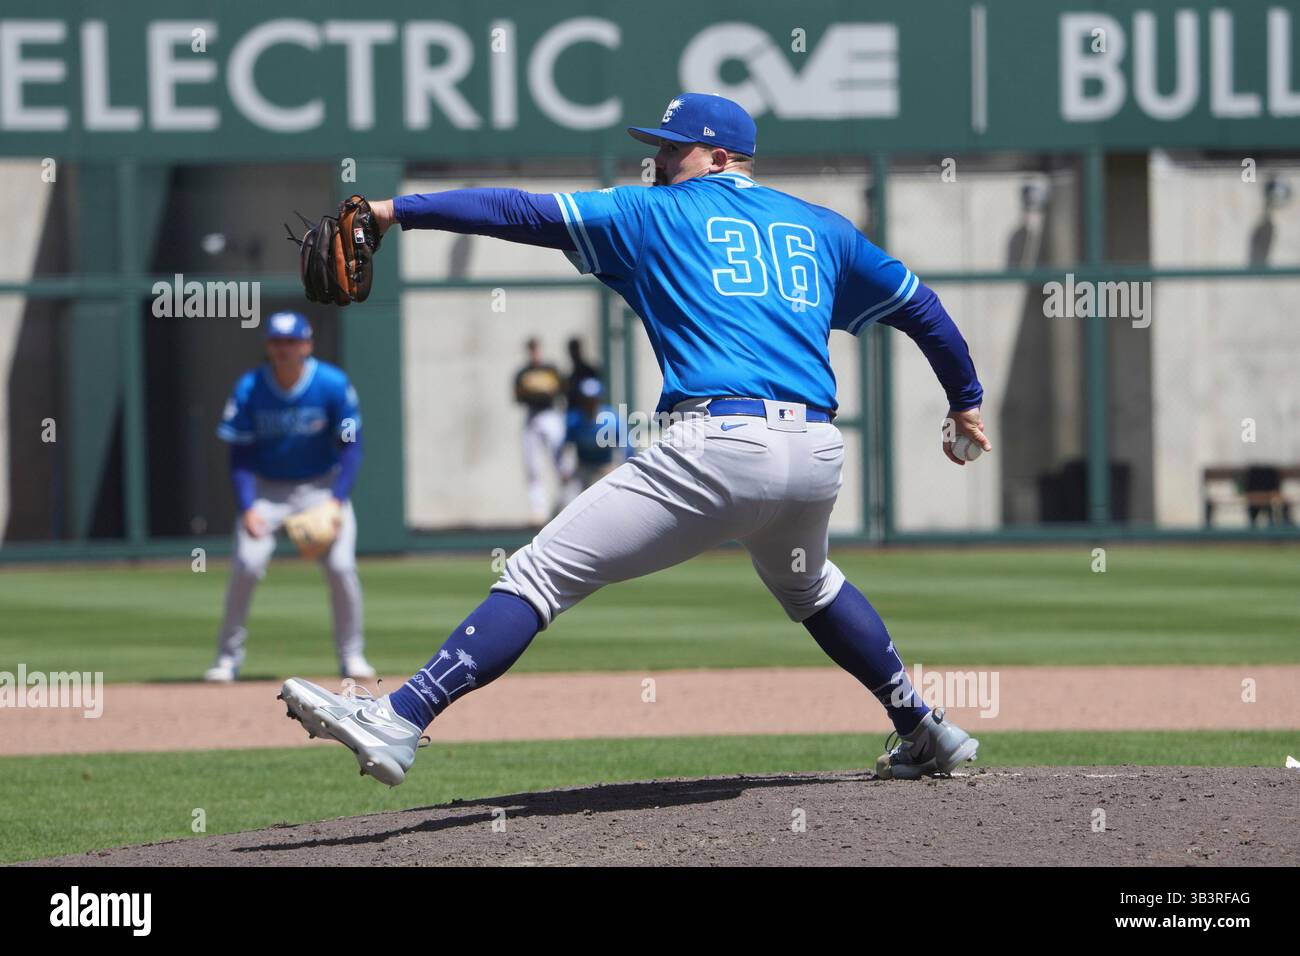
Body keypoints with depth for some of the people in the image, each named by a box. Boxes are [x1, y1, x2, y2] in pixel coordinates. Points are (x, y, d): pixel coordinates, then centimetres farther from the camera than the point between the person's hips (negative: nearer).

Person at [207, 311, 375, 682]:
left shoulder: (333, 384, -14)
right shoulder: (249, 390, -12)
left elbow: (350, 446, -9)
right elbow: (240, 456, -7)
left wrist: (337, 501, -20)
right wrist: (247, 507, -20)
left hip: (321, 485, 0)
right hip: (266, 488, 0)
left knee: (341, 566, -15)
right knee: (246, 565, -17)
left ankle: (351, 655, 3)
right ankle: (228, 657, -3)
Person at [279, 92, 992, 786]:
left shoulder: (655, 213, 12)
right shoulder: (821, 228, 25)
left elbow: (525, 213, 6)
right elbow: (919, 305, 30)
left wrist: (395, 212, 6)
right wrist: (965, 402, 43)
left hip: (717, 448, -6)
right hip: (817, 455, 6)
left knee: (539, 574, -8)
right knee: (806, 584, 37)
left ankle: (399, 722, -18)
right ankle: (926, 734, 39)